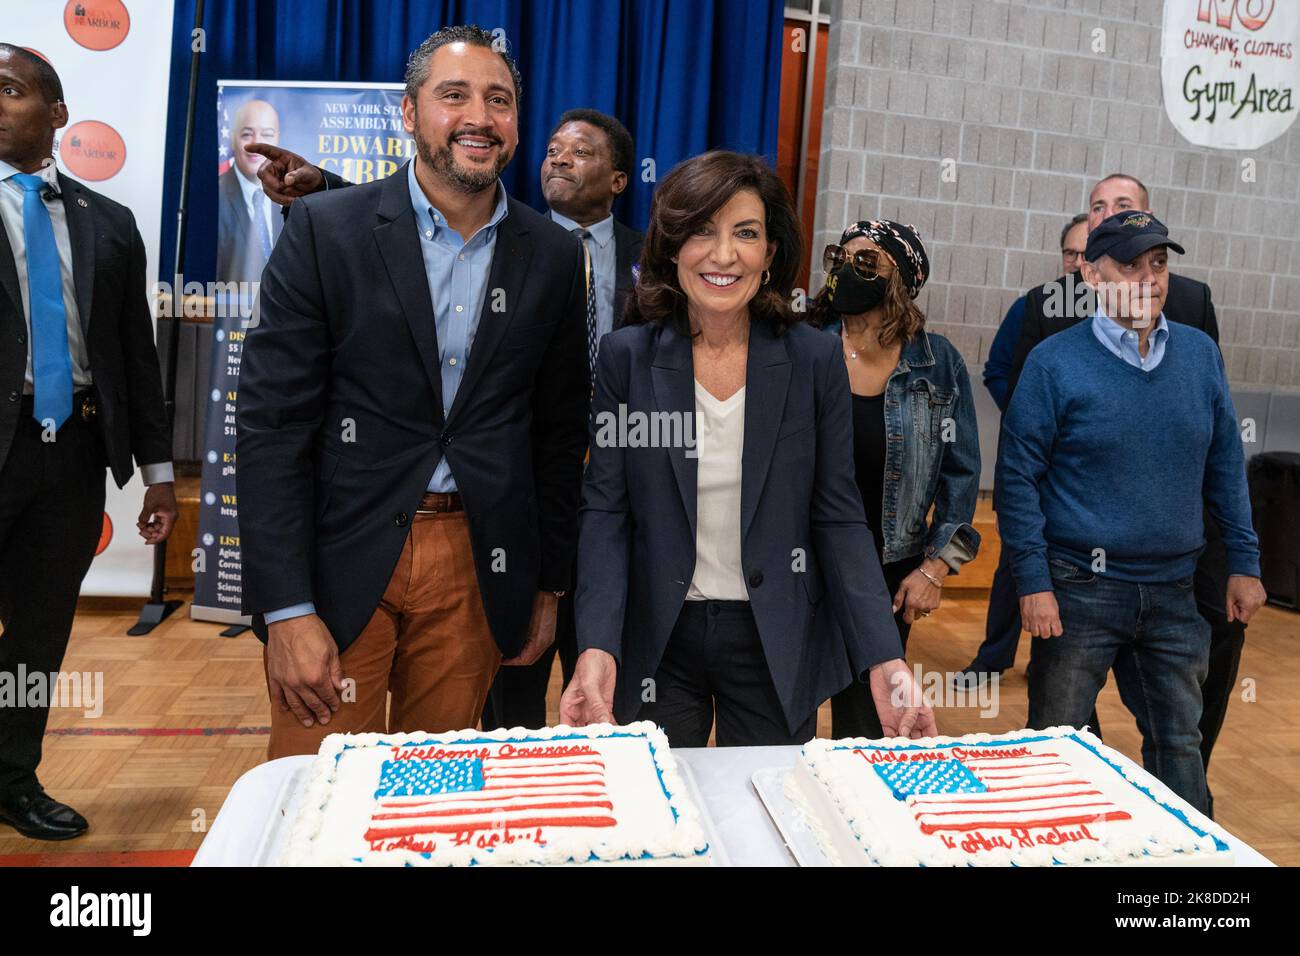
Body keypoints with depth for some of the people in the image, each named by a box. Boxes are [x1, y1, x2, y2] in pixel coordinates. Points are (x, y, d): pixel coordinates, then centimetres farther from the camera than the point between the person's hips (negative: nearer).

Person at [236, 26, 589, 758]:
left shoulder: (554, 256, 4)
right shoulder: (326, 228, -4)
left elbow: (561, 435, 9)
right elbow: (272, 422, -7)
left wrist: (549, 586, 10)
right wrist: (286, 609, -12)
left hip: (477, 570, 2)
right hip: (340, 562, -2)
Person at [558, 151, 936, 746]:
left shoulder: (815, 358, -4)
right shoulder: (627, 356, -4)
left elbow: (838, 518, -3)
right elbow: (606, 511, -6)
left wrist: (884, 660, -12)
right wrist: (597, 647, -19)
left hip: (777, 645, 0)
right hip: (656, 645, 0)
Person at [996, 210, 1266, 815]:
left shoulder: (1200, 353, 6)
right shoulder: (1055, 362, -8)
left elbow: (1225, 465, 12)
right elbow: (1017, 477, -9)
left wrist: (1244, 561, 9)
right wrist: (1033, 583, -13)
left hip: (1173, 591, 4)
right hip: (1079, 589, -4)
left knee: (1180, 742, 15)